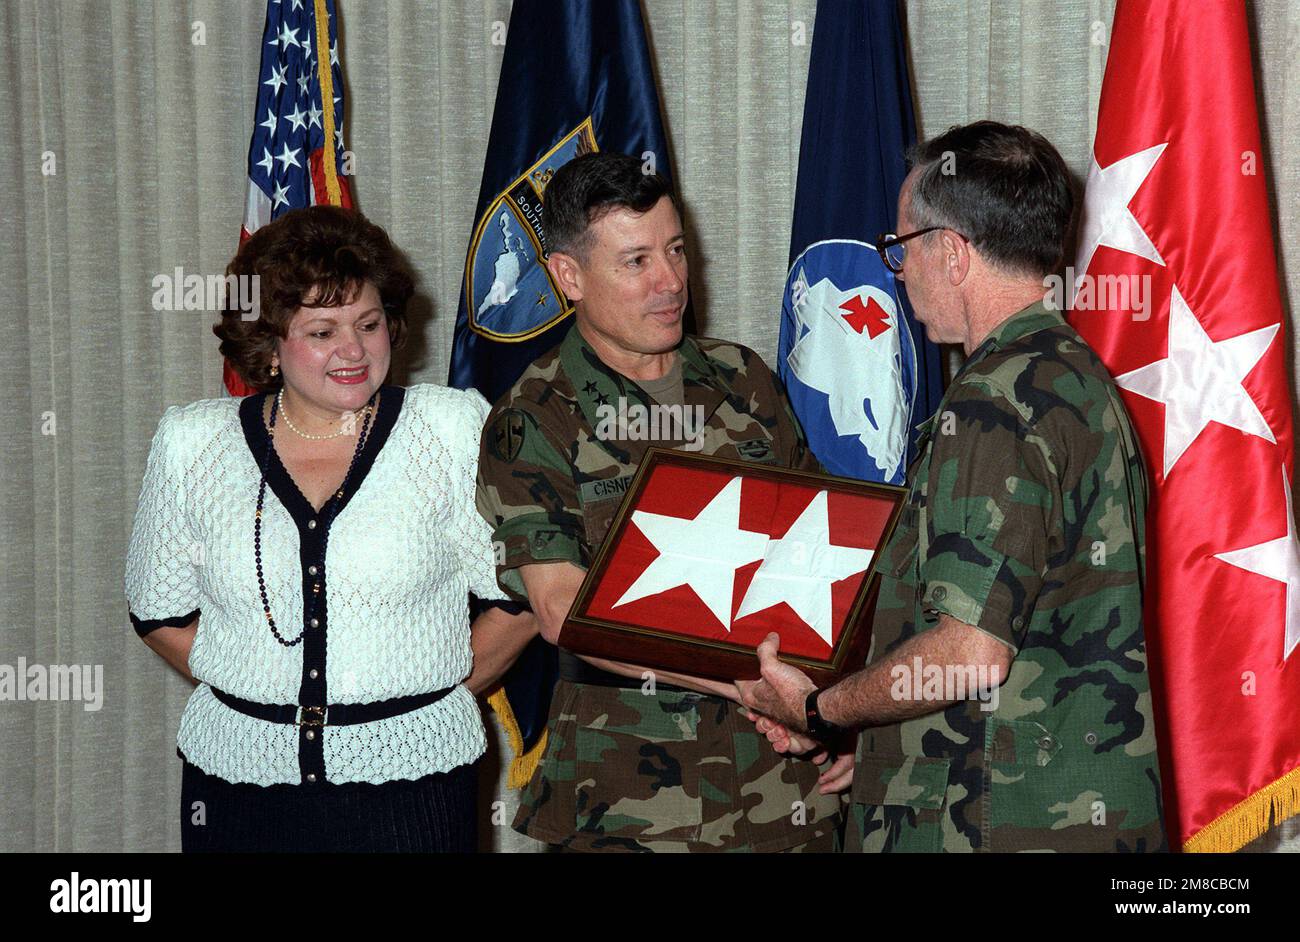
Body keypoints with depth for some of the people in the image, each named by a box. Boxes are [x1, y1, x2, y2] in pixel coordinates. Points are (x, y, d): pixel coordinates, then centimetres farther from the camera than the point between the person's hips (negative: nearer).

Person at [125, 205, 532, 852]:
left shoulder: (456, 429, -2)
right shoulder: (191, 443, 2)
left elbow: (518, 597, 1)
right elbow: (159, 610, 10)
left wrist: (439, 692, -3)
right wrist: (259, 692, 3)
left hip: (410, 774, -1)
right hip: (238, 775, 1)